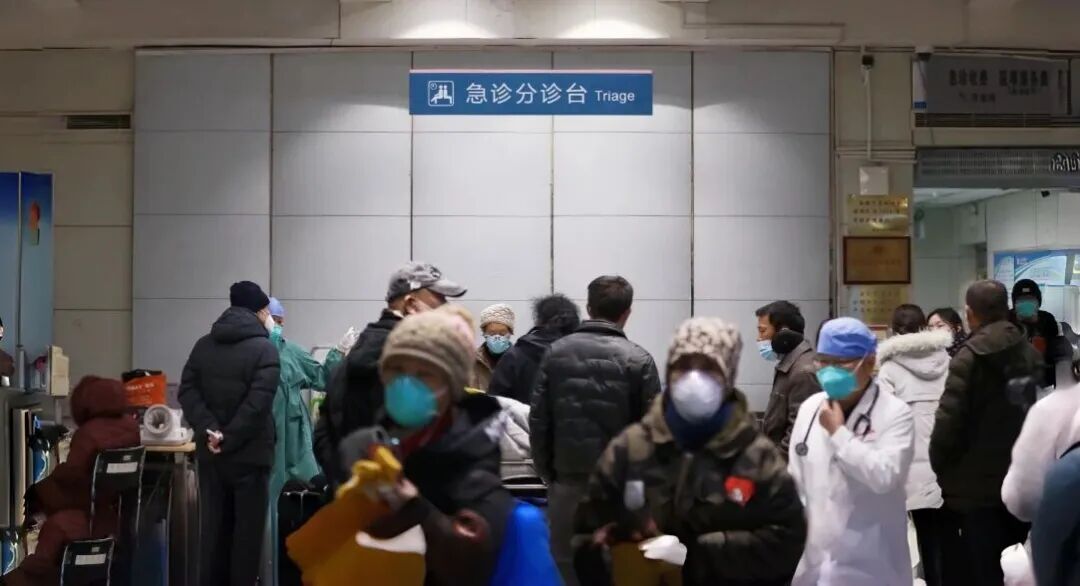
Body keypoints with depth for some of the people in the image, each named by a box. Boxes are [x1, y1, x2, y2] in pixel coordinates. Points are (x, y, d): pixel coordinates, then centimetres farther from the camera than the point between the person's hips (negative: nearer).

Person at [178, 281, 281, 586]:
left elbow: (187, 390, 0)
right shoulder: (265, 349, -9)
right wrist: (229, 438, -15)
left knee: (213, 527, 11)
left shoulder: (203, 345, 9)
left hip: (210, 453, 5)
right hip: (249, 453, -5)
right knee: (248, 529, 3)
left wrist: (209, 430, -10)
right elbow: (258, 402, -20)